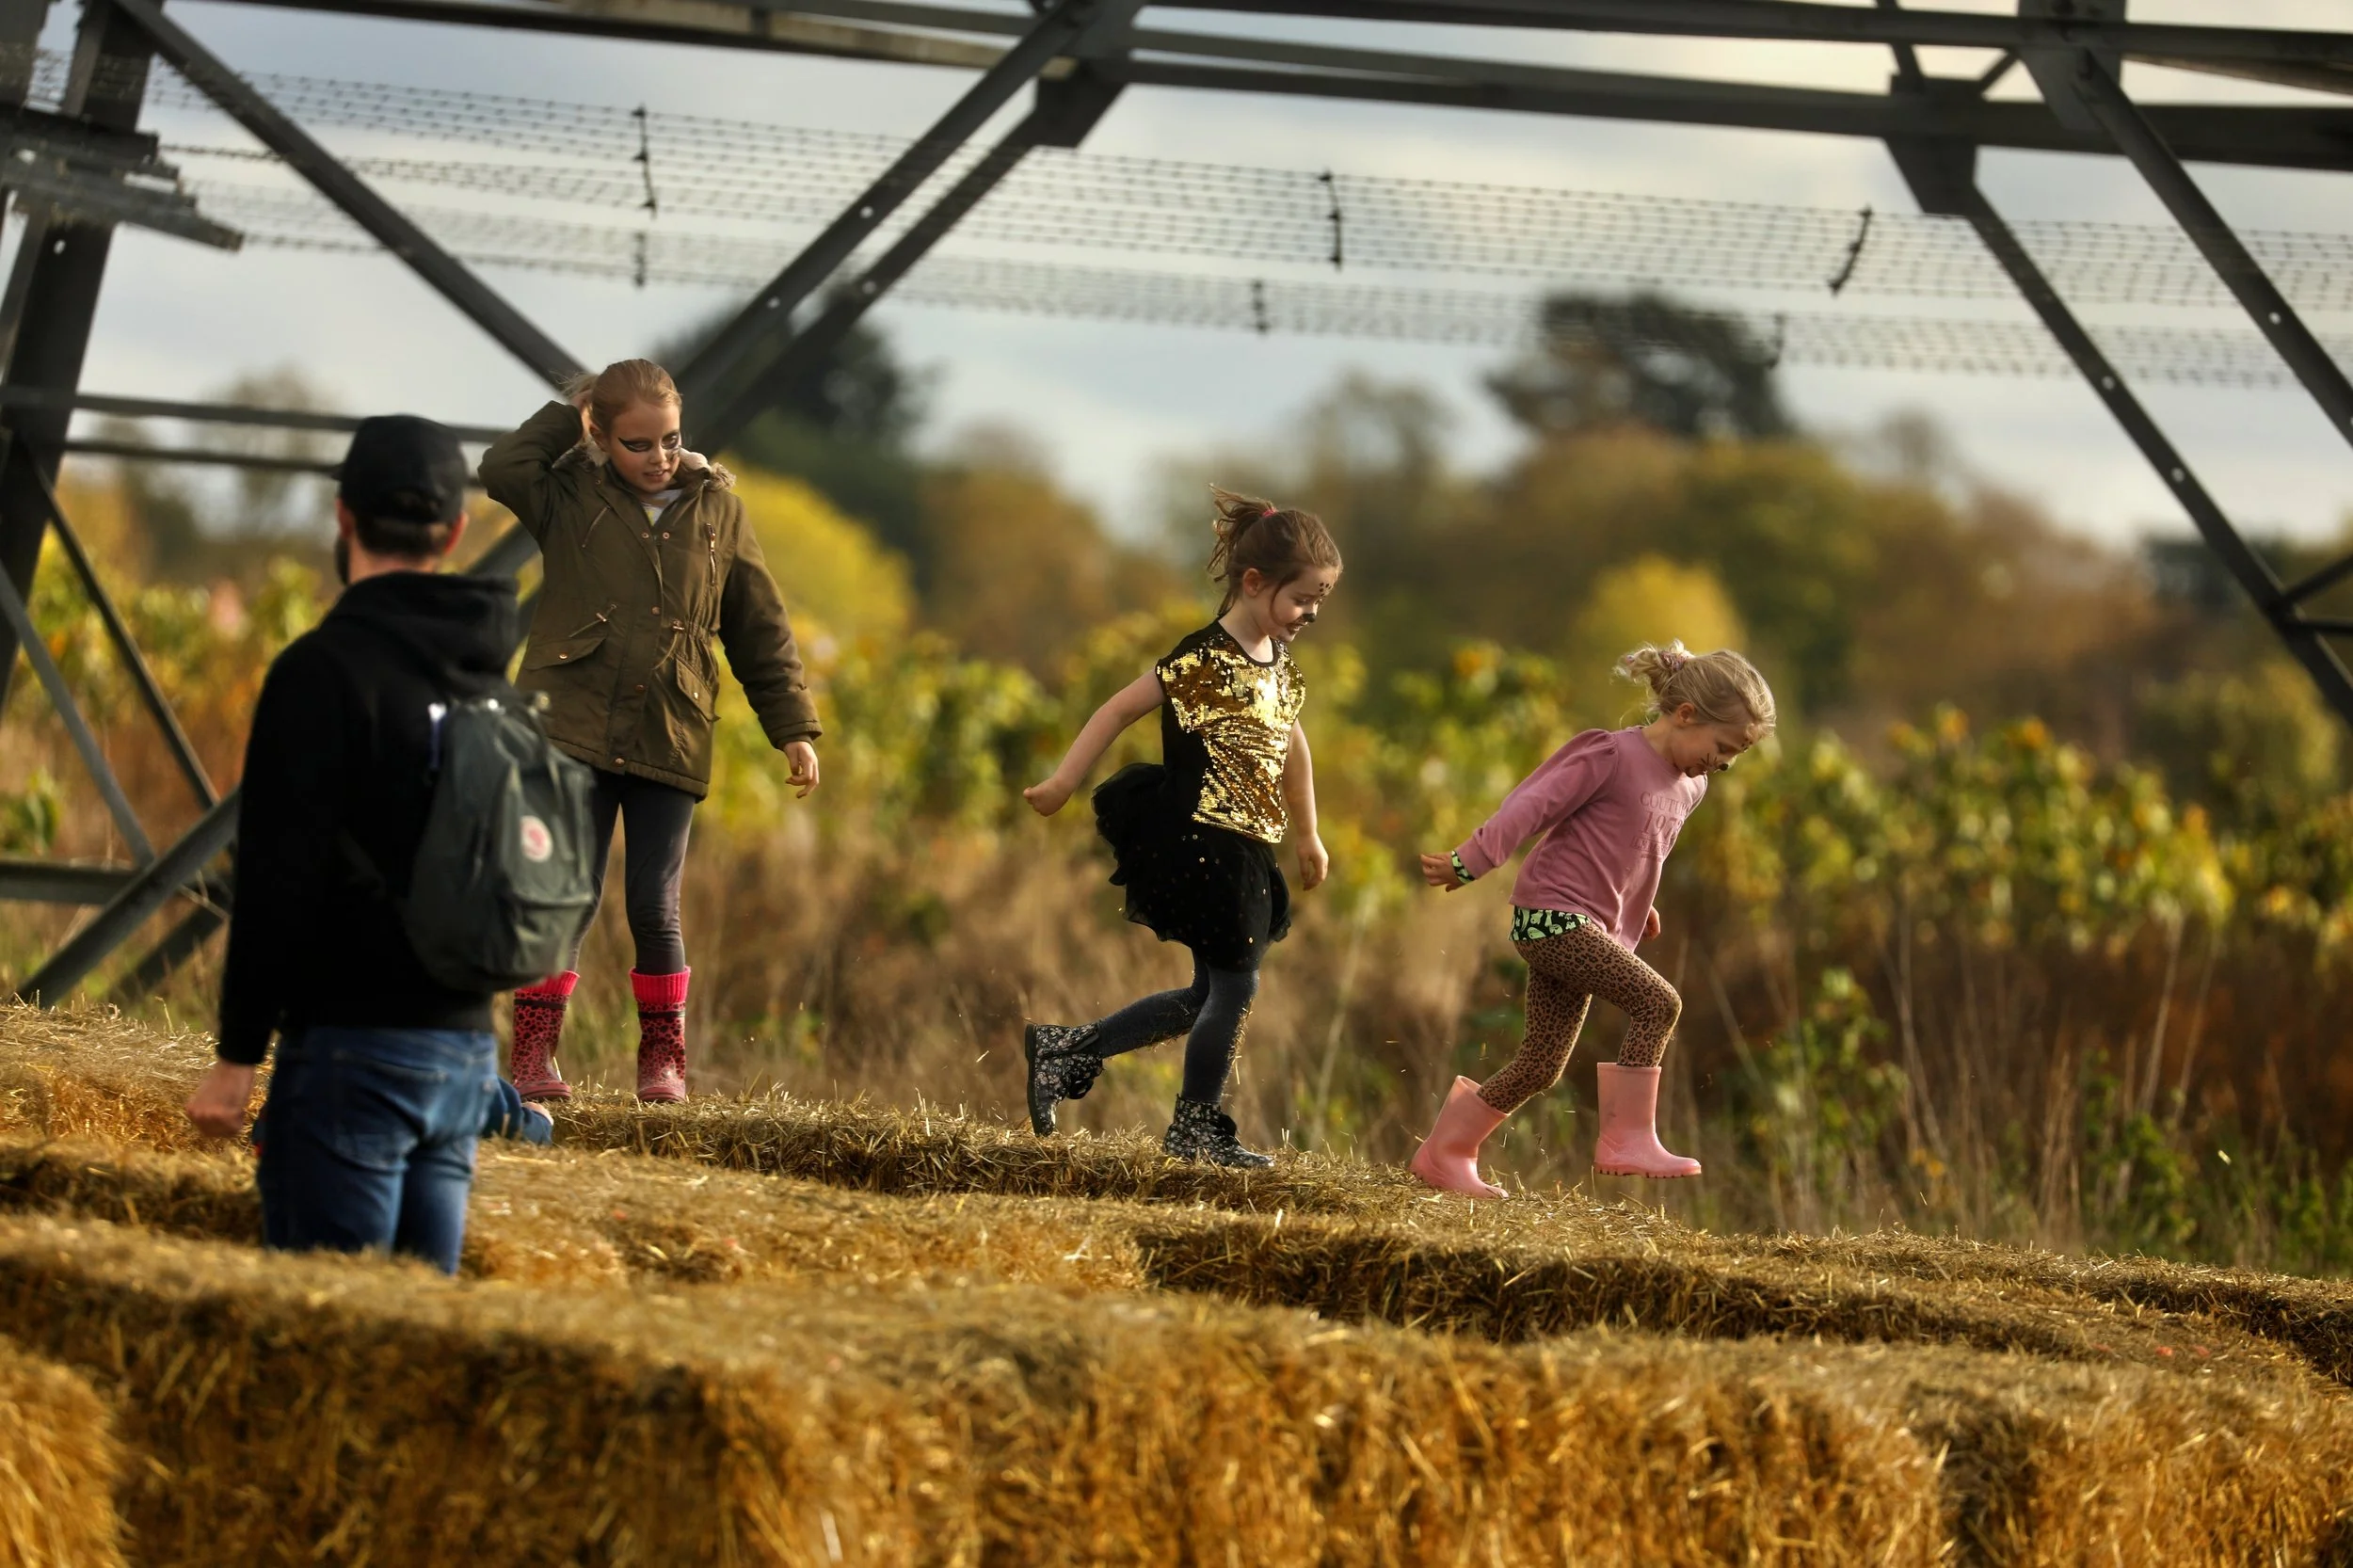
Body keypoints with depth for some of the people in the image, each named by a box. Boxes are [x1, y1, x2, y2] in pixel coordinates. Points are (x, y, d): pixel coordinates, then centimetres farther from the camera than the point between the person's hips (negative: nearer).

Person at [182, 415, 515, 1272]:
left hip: (352, 1043, -7)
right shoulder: (492, 678, 14)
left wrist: (237, 1056, -11)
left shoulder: (323, 668, -10)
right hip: (467, 1049, 7)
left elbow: (279, 878, -15)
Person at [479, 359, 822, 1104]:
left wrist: (793, 728, 9)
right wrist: (570, 415, -5)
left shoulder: (716, 507, 7)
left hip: (669, 739, 1)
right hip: (572, 728, -1)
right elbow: (501, 468, -17)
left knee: (654, 907, 2)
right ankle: (533, 1054, 2)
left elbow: (760, 628, 12)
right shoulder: (571, 495, 3)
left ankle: (663, 1057, 15)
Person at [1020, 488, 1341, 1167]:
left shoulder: (1279, 666, 10)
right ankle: (1195, 1129, 13)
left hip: (1244, 854, 9)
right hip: (1201, 846, -9)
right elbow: (1120, 710, -11)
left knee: (1210, 996, 13)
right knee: (1234, 987, -2)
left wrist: (1307, 835, 31)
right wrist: (1063, 783, -11)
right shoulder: (1204, 659, -15)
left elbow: (1291, 745, 24)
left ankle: (1064, 1050, 19)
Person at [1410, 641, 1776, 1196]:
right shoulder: (1612, 756, -14)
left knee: (1541, 1065, 8)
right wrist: (1470, 863, -18)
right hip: (1550, 914, -9)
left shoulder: (1688, 786, 12)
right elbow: (1533, 805, -16)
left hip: (1588, 928, 9)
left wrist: (1638, 906, 26)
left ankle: (1444, 1152, 20)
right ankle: (1627, 1140, -17)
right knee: (1657, 1002, -19)